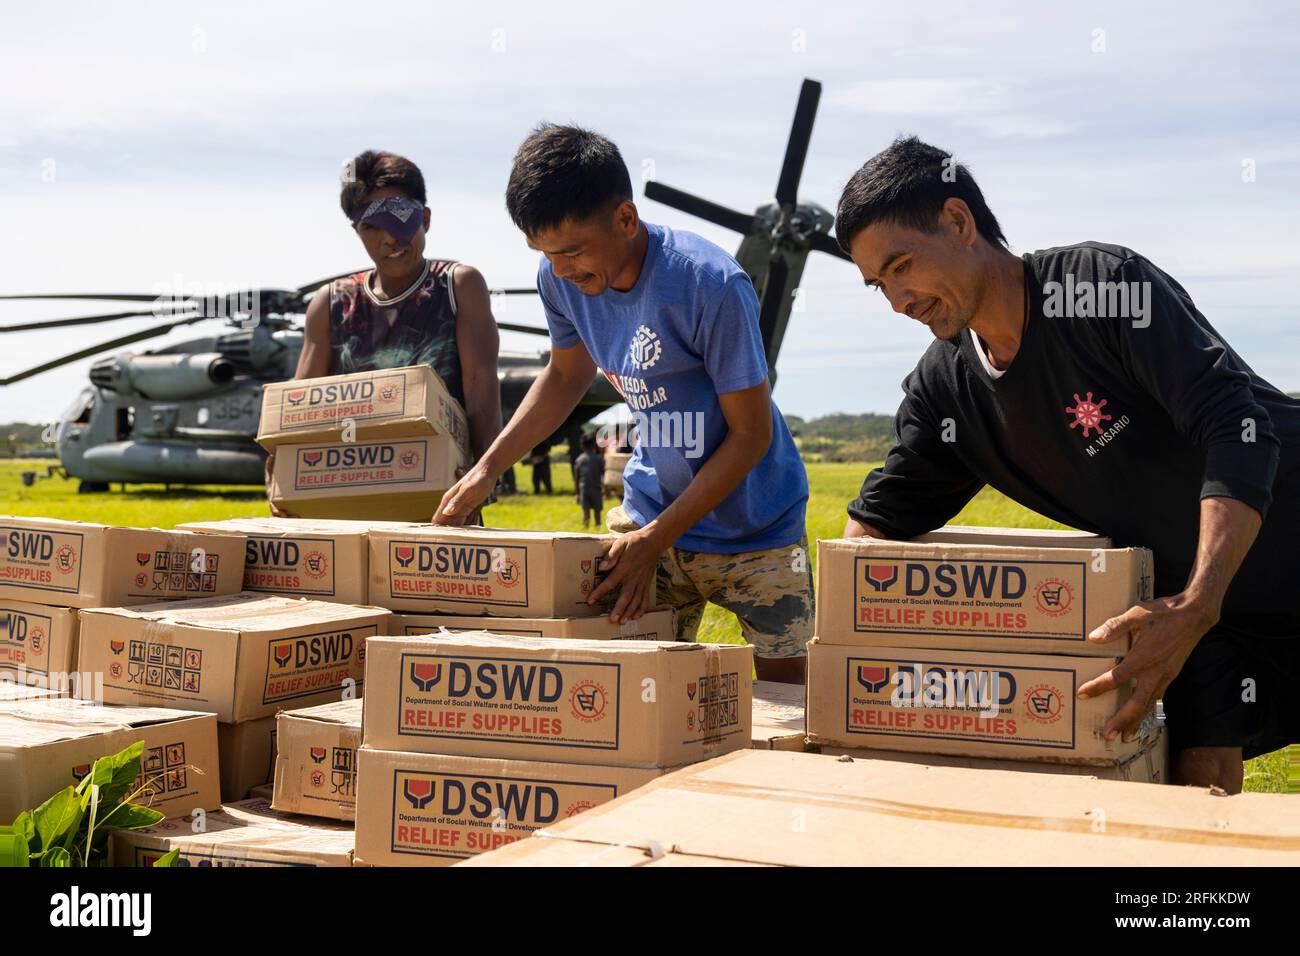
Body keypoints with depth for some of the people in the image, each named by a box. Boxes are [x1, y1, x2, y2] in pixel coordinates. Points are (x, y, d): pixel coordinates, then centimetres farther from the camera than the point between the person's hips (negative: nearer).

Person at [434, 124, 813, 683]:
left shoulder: (711, 286, -26)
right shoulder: (559, 279, -8)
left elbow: (751, 433, -20)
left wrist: (656, 538, -22)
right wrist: (486, 469, 3)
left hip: (755, 529, -4)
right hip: (650, 507, 4)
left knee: (782, 687, 0)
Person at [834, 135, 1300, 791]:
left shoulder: (1104, 284, -25)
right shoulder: (942, 389, -3)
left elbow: (1238, 430, -32)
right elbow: (883, 514, 3)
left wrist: (1195, 607, -41)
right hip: (1187, 596, 5)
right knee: (1200, 780, -4)